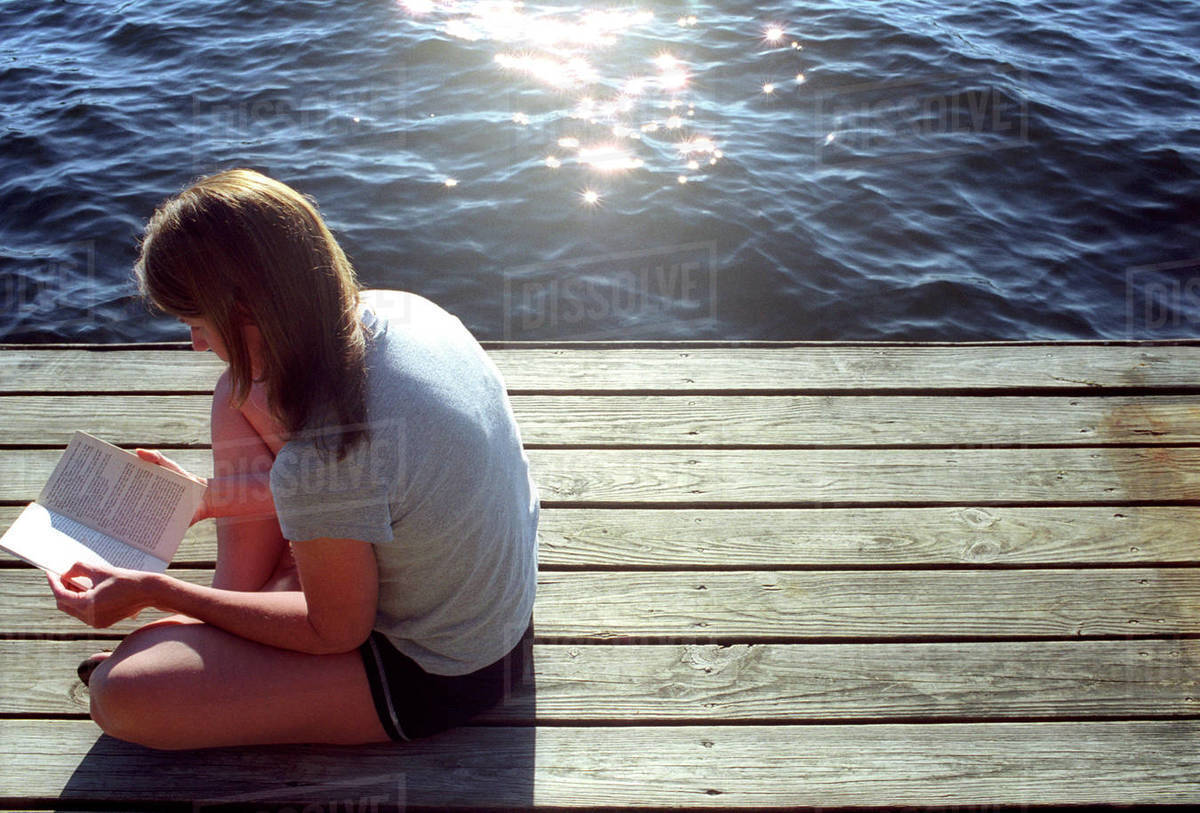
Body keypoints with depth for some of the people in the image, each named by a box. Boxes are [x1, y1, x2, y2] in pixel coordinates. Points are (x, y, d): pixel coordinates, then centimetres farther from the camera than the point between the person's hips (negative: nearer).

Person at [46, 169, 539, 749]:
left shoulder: (321, 458, -36)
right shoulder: (400, 311, -12)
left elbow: (334, 632, -17)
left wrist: (152, 591, -10)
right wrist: (212, 496, 12)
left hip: (436, 682, -8)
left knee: (119, 695, -16)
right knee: (240, 394, 11)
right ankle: (238, 603, 16)